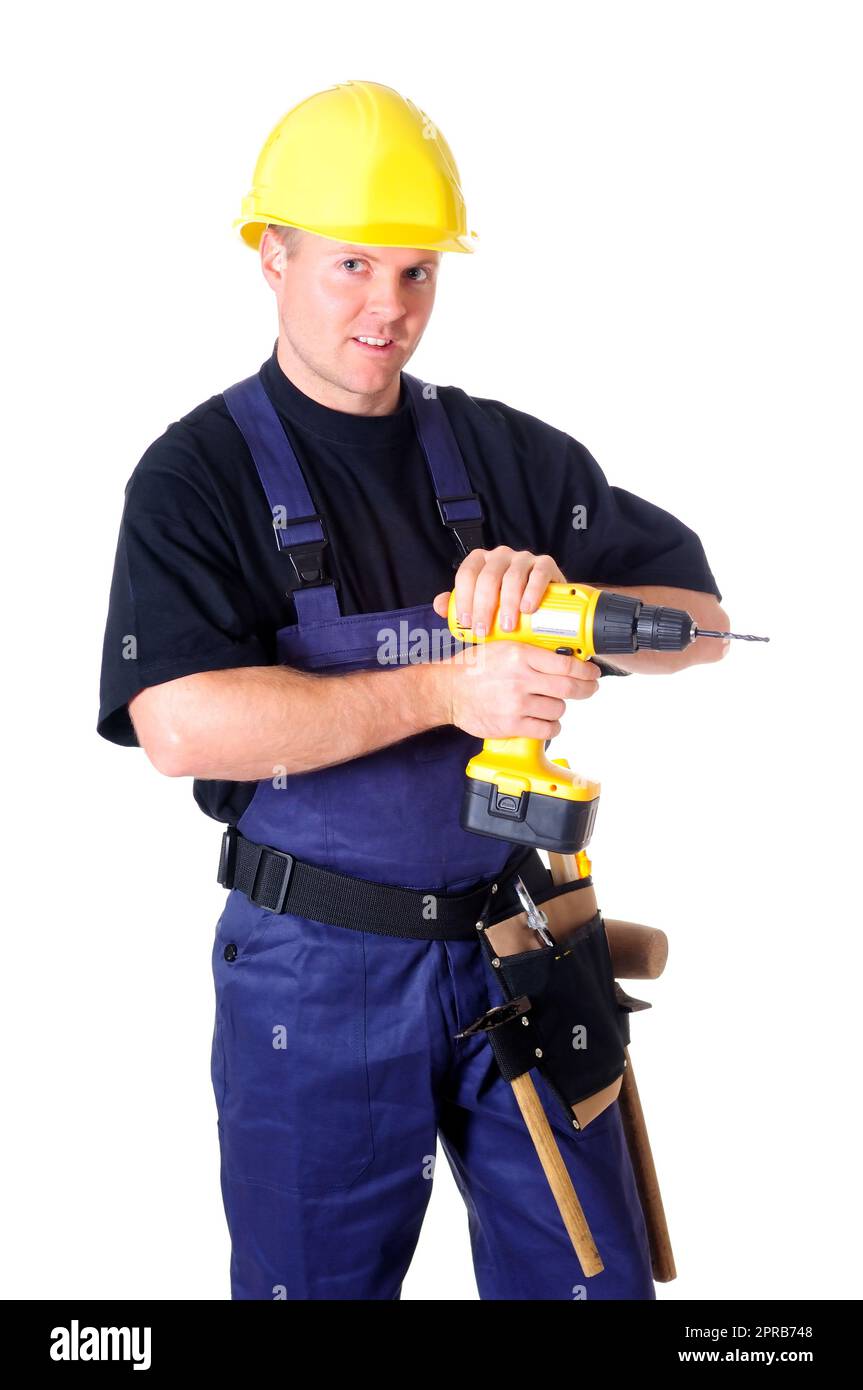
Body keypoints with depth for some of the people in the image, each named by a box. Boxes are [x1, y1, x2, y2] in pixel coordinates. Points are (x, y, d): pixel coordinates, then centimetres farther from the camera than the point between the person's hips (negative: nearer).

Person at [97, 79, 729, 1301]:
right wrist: (446, 689, -22)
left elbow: (700, 622, 5)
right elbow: (180, 726, -20)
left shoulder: (509, 454, 7)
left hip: (516, 943, 4)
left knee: (589, 1273, 12)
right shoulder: (201, 475, -5)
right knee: (318, 1278, 12)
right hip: (316, 966, -3)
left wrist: (563, 597, -16)